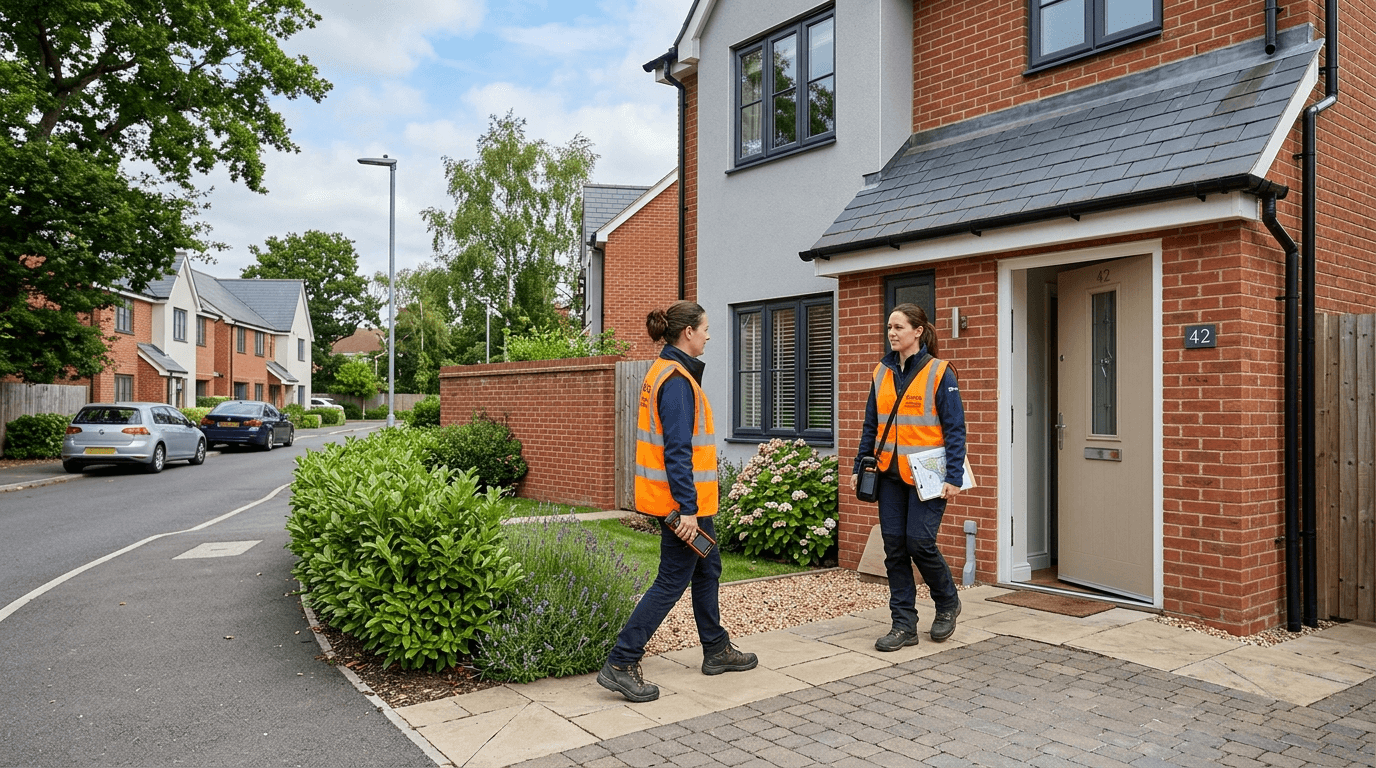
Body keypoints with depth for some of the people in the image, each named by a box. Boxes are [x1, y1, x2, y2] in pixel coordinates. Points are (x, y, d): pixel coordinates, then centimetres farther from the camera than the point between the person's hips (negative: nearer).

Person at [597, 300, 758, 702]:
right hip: (682, 500, -11)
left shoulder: (666, 371, 12)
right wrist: (687, 507, -25)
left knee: (707, 567, 20)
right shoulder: (676, 379, -19)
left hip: (686, 496, 11)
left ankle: (717, 650, 34)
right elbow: (677, 449, -24)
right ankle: (620, 664, 2)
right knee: (672, 581, -3)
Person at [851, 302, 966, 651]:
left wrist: (954, 476, -14)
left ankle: (947, 603, 22)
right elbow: (871, 425, 15)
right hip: (890, 475, 5)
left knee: (919, 542, -7)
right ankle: (903, 625, 15)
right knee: (894, 547, 4)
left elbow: (955, 428, -8)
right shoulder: (882, 373, 9)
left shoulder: (939, 372, -6)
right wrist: (859, 467, 10)